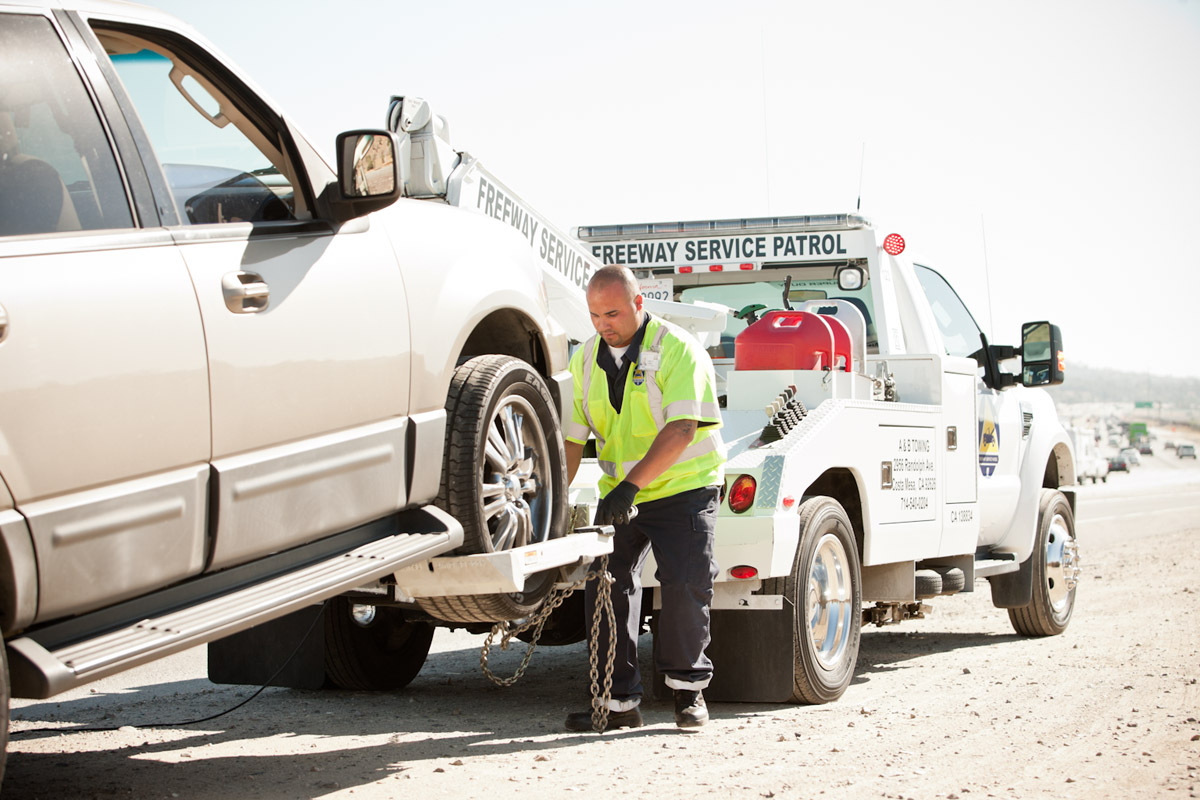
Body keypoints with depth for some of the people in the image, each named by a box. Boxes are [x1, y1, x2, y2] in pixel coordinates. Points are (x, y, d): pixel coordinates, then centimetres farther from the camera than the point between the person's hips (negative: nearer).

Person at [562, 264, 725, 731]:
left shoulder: (677, 349, -15)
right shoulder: (587, 360, 5)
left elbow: (681, 429, -25)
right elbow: (573, 436, 7)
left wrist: (630, 484, -32)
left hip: (683, 488, -5)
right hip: (619, 497, 5)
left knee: (685, 584, -12)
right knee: (607, 585, -4)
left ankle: (688, 688, 8)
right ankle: (619, 701, 2)